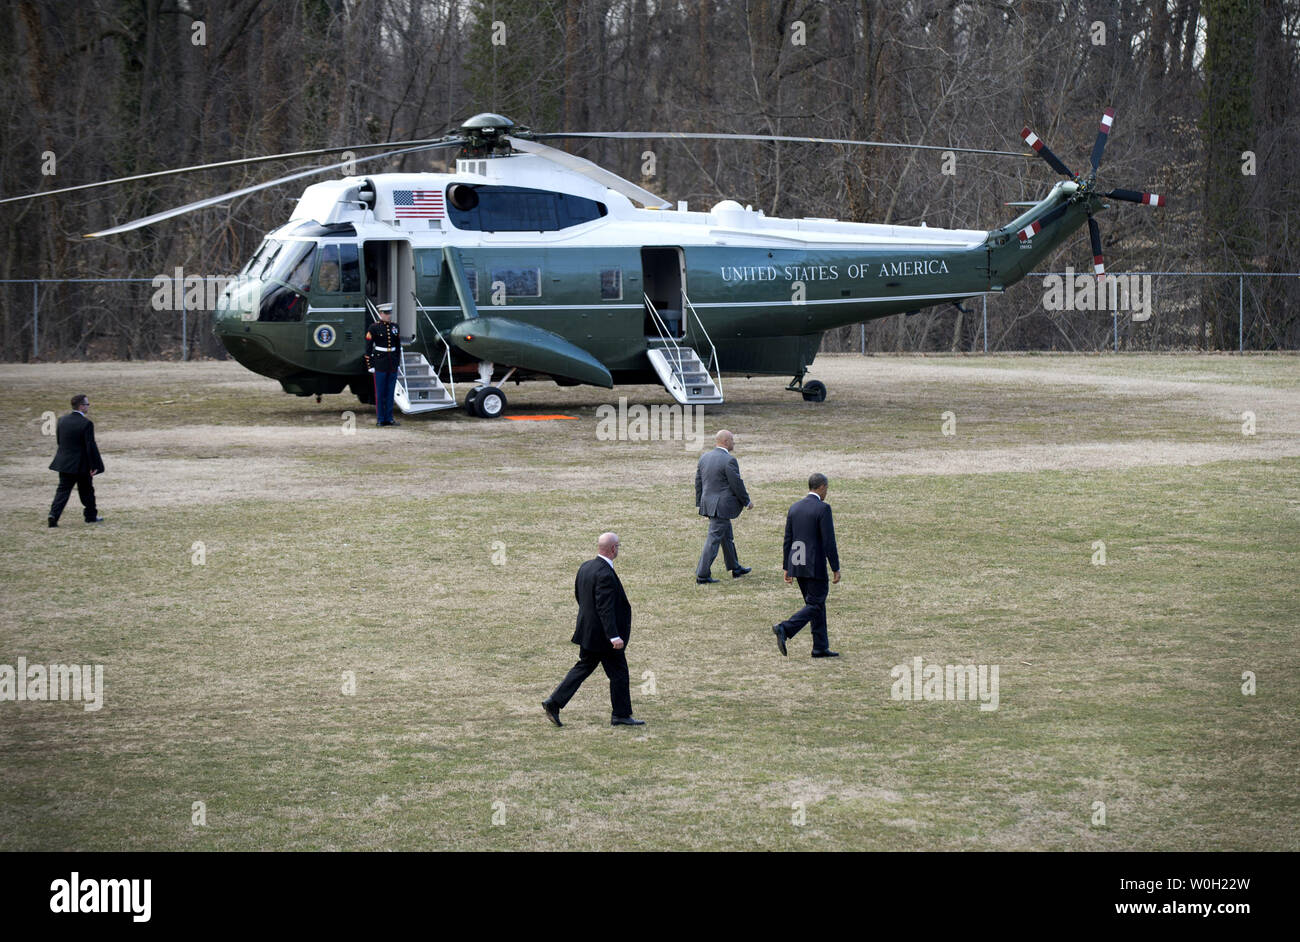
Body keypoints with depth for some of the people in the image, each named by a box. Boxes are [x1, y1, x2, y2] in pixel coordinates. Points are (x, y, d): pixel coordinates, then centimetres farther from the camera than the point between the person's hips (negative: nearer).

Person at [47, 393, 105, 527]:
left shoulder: (62, 421, 2)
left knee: (63, 490, 4)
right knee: (87, 491, 14)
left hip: (64, 463, 4)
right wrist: (94, 465, -12)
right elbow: (91, 446, -17)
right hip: (82, 465, -4)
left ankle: (54, 515, -13)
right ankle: (91, 516, 27)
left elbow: (59, 441, 11)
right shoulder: (86, 424, -17)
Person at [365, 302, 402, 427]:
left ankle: (389, 418, 11)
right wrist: (370, 366, -11)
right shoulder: (373, 328, -8)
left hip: (393, 365, 5)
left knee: (390, 392, 7)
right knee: (380, 392, 0)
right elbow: (368, 348, -8)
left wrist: (398, 364, 11)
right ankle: (380, 419, 5)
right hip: (380, 364, -5)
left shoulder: (395, 327, 7)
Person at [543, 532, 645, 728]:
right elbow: (605, 608, -27)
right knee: (618, 673, 5)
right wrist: (614, 636, -28)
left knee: (583, 668, 15)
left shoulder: (585, 567, 5)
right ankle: (621, 715, 13)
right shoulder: (605, 575, -24)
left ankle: (554, 703, 9)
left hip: (588, 630, 9)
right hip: (603, 635, -9)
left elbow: (577, 594, 16)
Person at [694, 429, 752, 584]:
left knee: (727, 536, 22)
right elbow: (737, 484, -14)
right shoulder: (729, 460, -17)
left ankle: (735, 568, 35)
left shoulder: (704, 457, 7)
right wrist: (747, 501, 0)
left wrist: (700, 503, 19)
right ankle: (702, 575, -4)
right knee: (714, 539, -4)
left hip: (708, 504, 9)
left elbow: (698, 482, 12)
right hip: (721, 506, -9)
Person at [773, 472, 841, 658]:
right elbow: (829, 542, -15)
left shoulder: (794, 507, 8)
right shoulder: (823, 508, -12)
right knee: (815, 606, -1)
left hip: (797, 565, 8)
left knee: (817, 604, 15)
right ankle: (784, 629, -18)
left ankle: (820, 647, 15)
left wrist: (787, 568, 15)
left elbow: (788, 540, 10)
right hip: (815, 566, -8)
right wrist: (835, 568, -9)